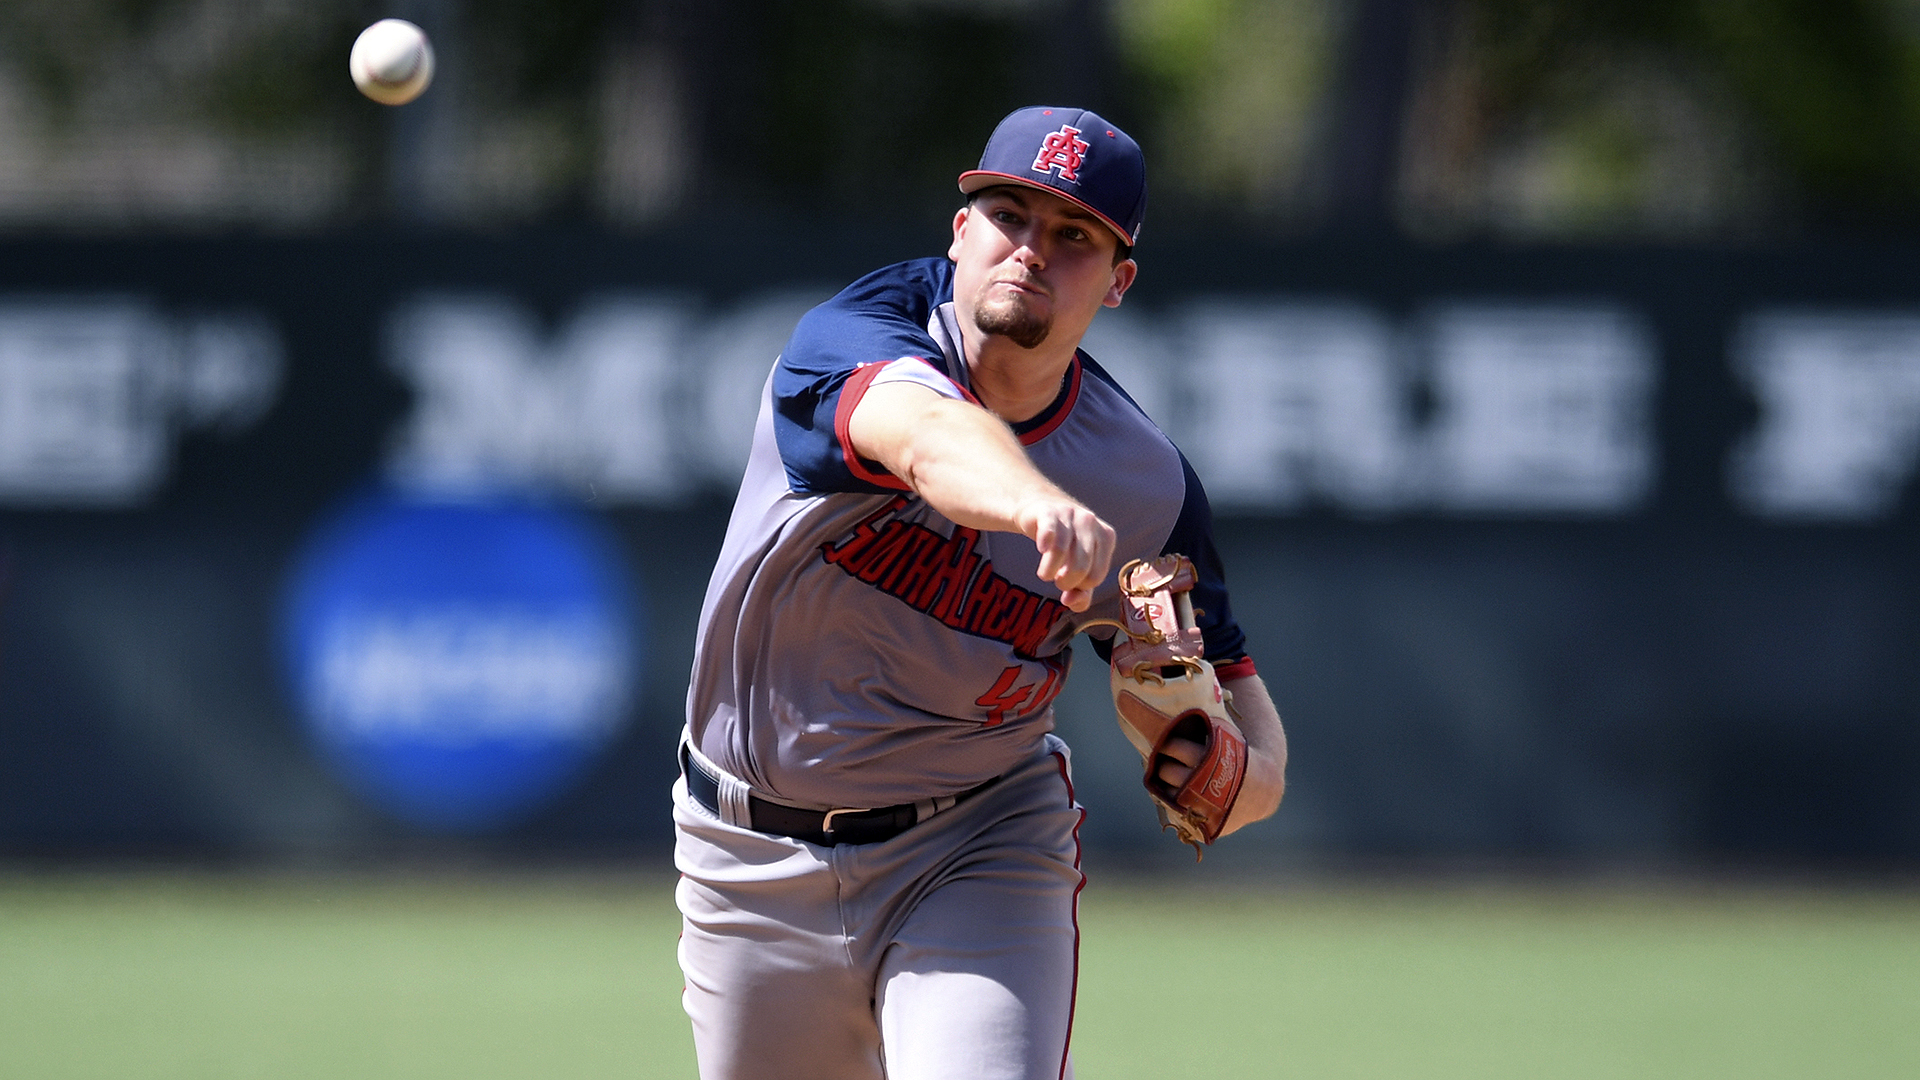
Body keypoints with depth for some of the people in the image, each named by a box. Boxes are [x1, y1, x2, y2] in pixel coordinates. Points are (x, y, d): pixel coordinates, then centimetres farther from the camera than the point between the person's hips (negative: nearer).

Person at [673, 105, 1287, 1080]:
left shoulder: (1148, 489, -10)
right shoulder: (855, 335, -19)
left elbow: (1243, 711, -3)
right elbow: (931, 436, -43)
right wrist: (1037, 504, -66)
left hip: (979, 861, 0)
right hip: (756, 872, 0)